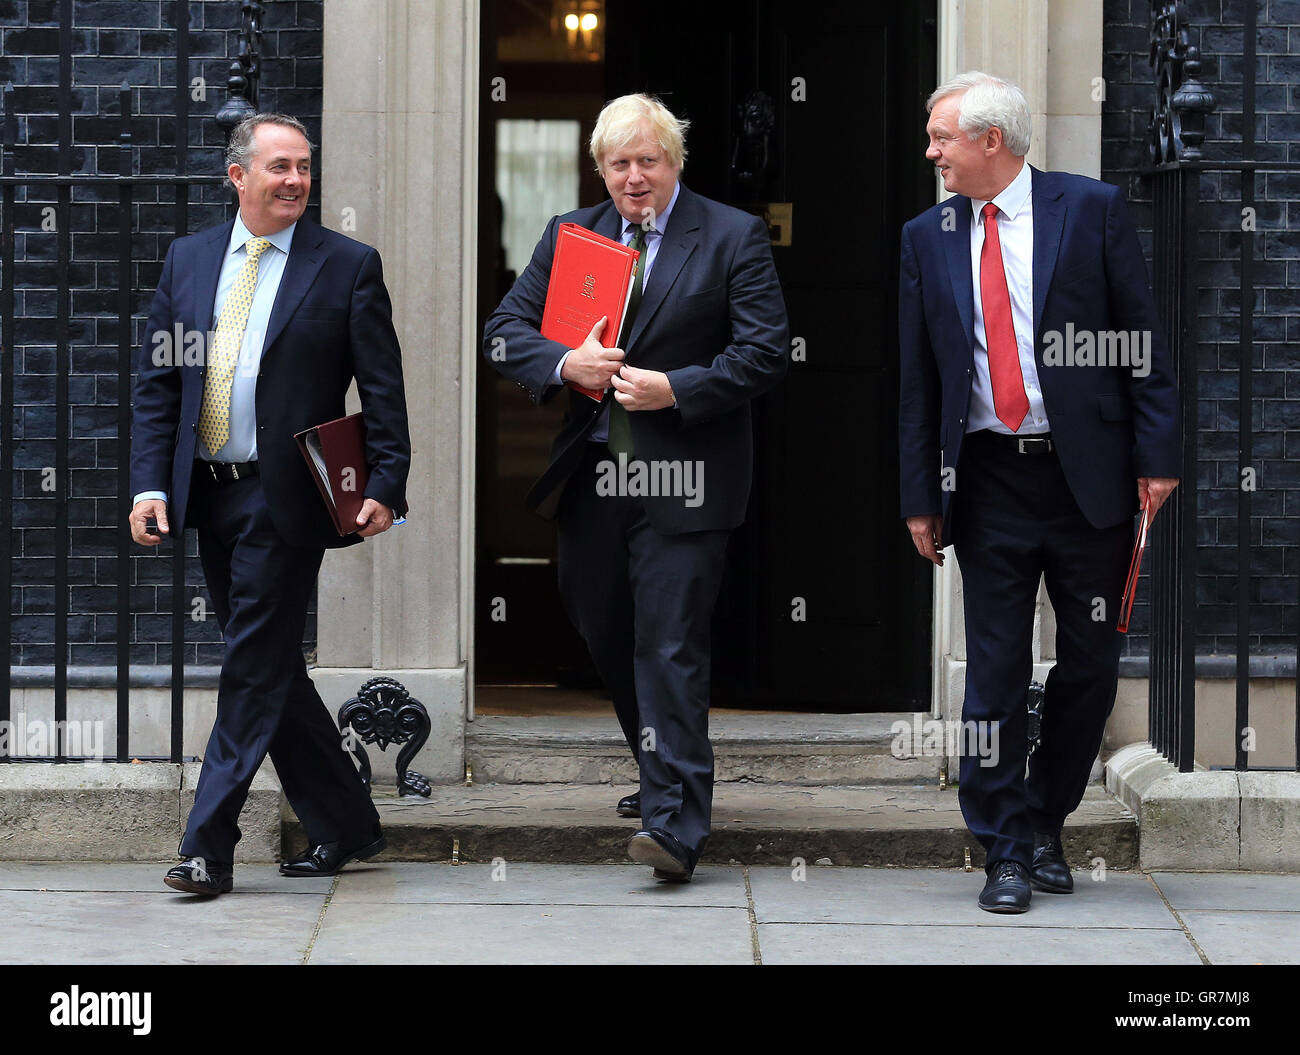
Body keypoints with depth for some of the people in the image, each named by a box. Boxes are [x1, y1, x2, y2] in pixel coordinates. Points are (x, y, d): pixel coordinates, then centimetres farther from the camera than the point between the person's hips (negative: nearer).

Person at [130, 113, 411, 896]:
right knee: (269, 667, 10)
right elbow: (157, 382, 11)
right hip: (209, 494, 5)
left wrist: (387, 487, -11)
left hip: (286, 498, -5)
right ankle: (346, 825, 22)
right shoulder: (188, 259, 11)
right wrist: (151, 483, 1)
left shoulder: (348, 266, -1)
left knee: (256, 667, -6)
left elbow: (384, 391, -2)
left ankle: (209, 846, -3)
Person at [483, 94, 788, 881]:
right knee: (607, 639, 15)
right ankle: (663, 774, 36)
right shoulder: (568, 235, 12)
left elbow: (766, 352, -6)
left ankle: (674, 823, -12)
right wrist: (565, 365, -12)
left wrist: (674, 389, -16)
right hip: (589, 480, 5)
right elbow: (505, 332, 9)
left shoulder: (734, 238, 0)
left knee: (671, 647, -11)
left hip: (683, 483, -5)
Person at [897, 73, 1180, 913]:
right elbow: (918, 379, 9)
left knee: (1091, 661, 6)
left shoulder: (1092, 210, -1)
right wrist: (920, 495, 4)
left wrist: (1157, 455, -8)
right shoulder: (928, 237, 7)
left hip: (1089, 475, -1)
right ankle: (1008, 851, 8)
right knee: (997, 669, 0)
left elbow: (1143, 339, -1)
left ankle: (1046, 822, 24)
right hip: (988, 480, 2)